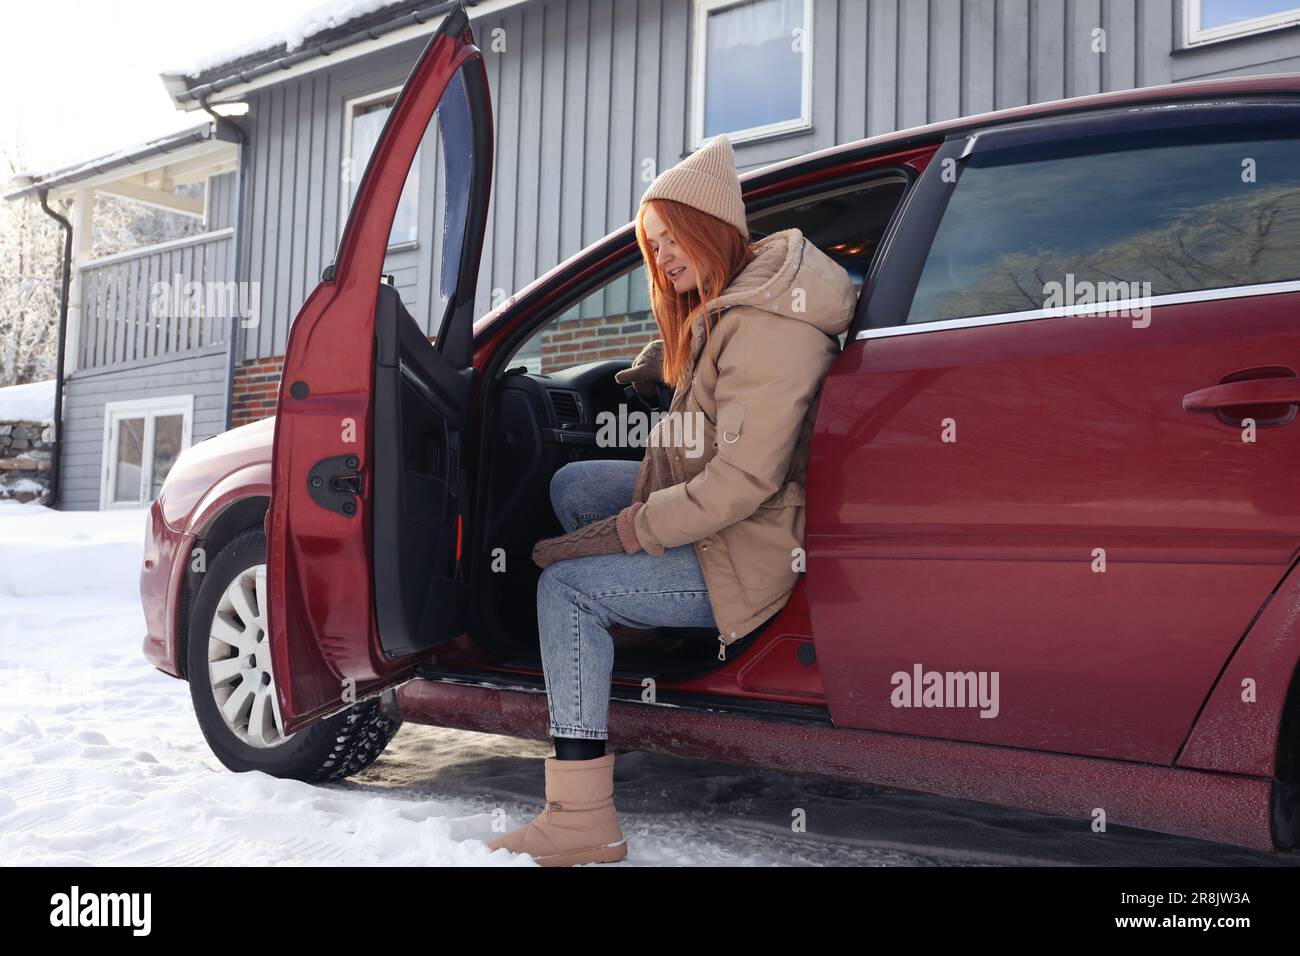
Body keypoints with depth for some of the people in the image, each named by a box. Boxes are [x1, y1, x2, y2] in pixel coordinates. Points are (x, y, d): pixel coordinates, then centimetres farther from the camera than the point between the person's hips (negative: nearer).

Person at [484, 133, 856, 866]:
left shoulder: (765, 326, -26)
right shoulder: (735, 301, 5)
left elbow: (743, 481, -31)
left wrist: (624, 530, -24)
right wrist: (661, 362, 12)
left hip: (749, 552, -10)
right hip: (716, 506, 10)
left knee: (565, 588, -13)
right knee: (574, 484, 14)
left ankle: (583, 819, -13)